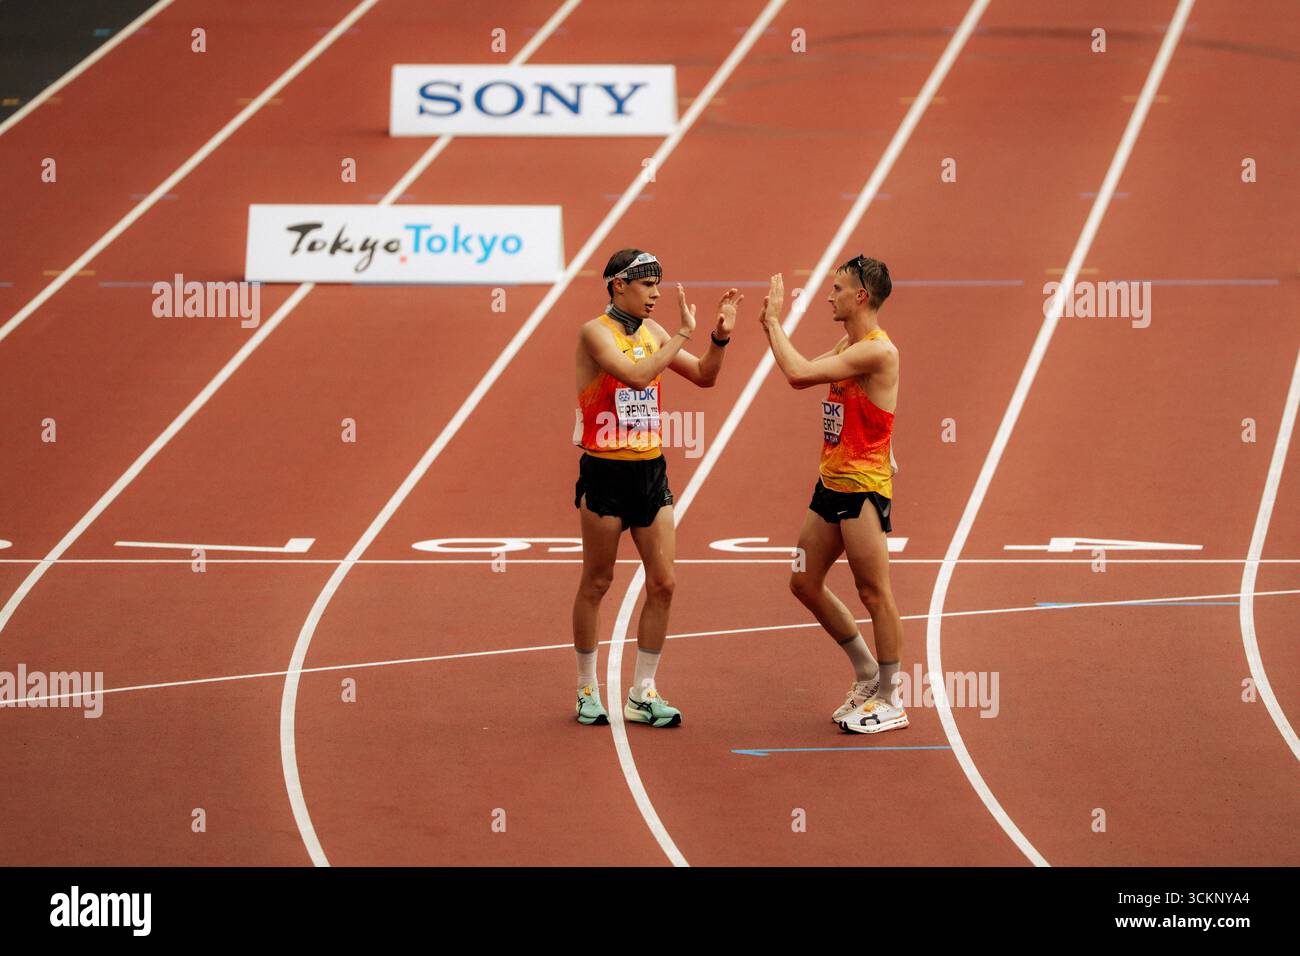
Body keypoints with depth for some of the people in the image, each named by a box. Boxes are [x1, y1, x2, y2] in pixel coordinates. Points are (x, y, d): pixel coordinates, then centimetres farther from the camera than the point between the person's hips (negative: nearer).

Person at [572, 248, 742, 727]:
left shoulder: (651, 331, 9)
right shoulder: (595, 332, -11)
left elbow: (704, 376, 14)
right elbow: (636, 375, -26)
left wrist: (720, 336, -2)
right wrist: (683, 334, -22)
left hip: (651, 471, 6)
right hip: (605, 472, -6)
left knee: (662, 584, 2)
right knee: (596, 583, 4)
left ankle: (642, 694, 11)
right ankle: (587, 691, 17)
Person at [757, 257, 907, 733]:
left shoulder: (878, 351, -19)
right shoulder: (848, 346, 12)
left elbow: (799, 374, -24)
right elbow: (802, 373, 20)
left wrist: (774, 321, -13)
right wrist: (771, 324, 11)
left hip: (863, 487, -10)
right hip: (831, 483, 10)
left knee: (874, 592, -3)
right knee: (805, 584, 15)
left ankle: (890, 701, 5)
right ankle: (867, 673, 28)